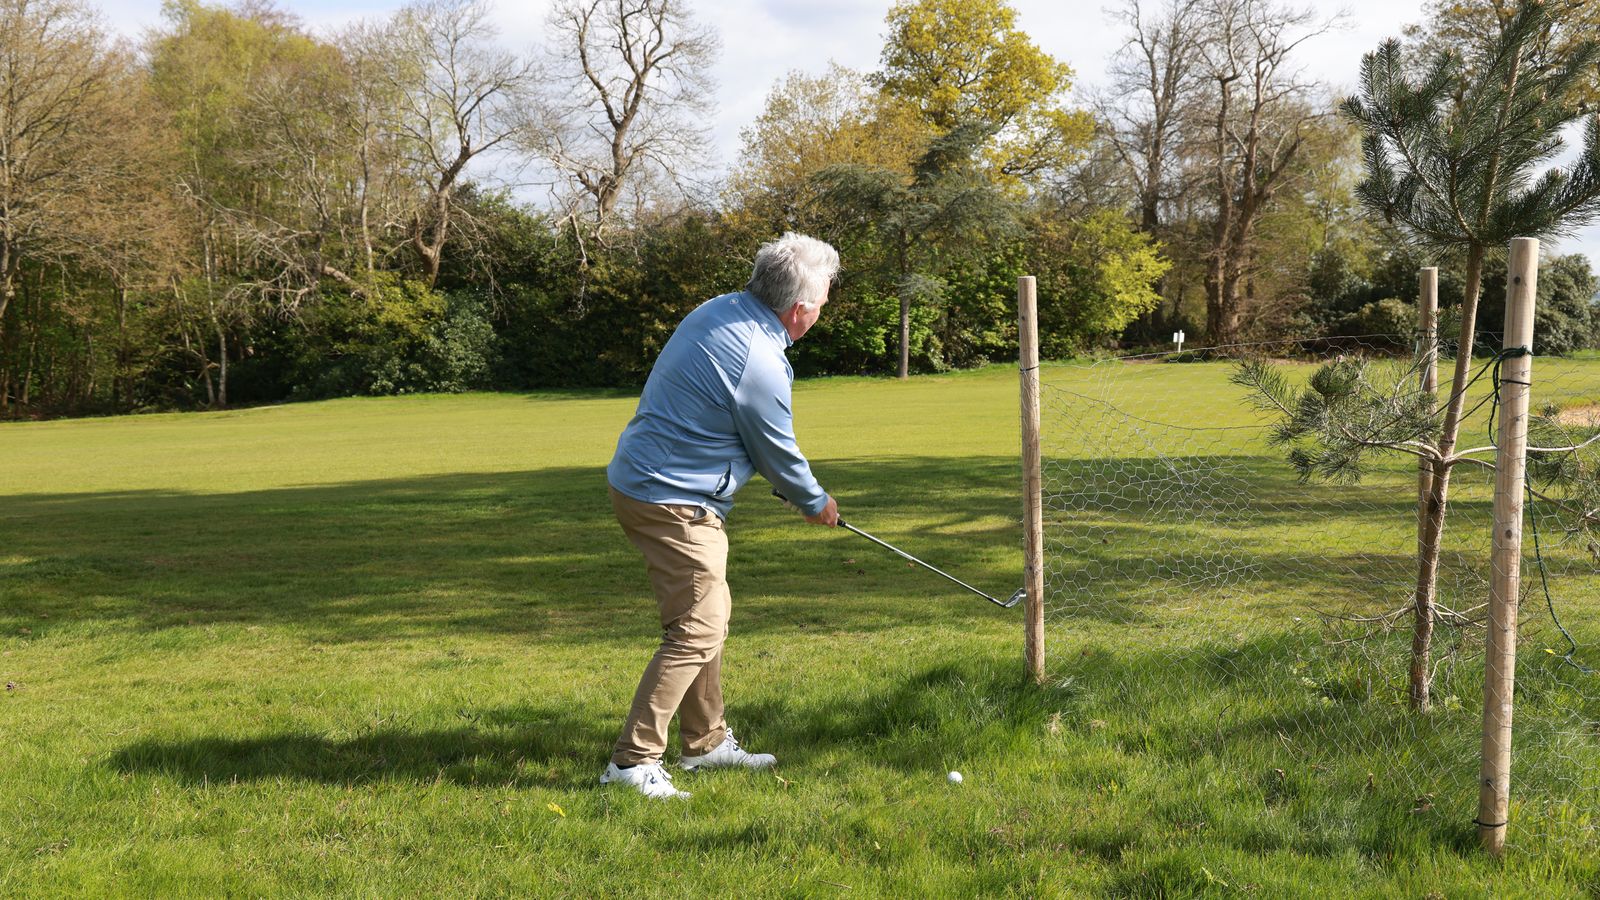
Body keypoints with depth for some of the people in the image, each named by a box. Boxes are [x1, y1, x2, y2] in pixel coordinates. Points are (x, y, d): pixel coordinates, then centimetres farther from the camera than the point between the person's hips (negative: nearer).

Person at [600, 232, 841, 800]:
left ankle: (706, 742, 28)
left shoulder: (718, 311, 5)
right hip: (674, 503, -10)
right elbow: (779, 455, -7)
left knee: (709, 613, 18)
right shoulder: (761, 363, -22)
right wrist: (816, 504, 13)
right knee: (697, 631, -8)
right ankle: (634, 760, -8)